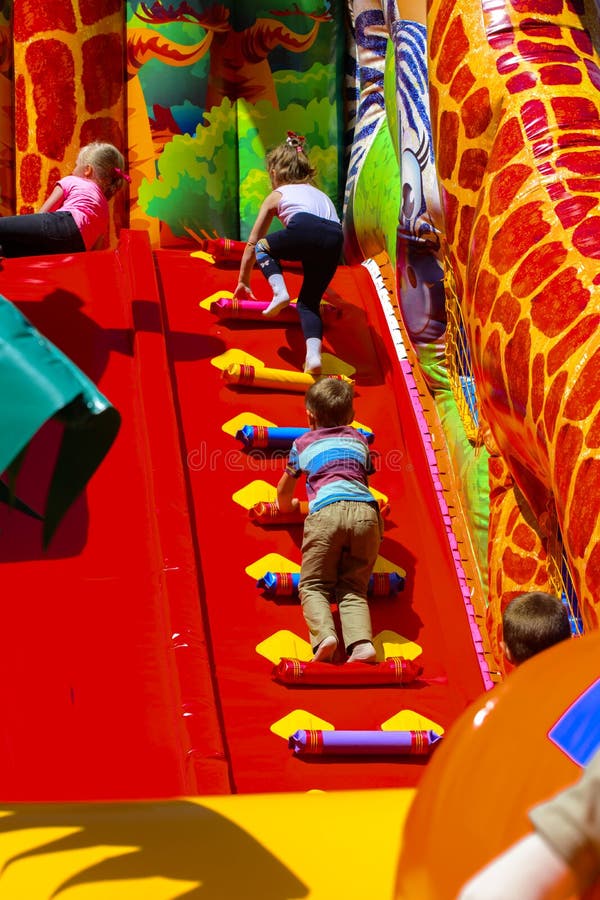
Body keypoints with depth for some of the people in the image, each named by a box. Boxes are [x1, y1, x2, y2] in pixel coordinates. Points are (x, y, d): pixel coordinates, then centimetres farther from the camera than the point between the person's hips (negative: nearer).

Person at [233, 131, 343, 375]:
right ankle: (314, 356, -9)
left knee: (263, 246, 27)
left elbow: (251, 243, 35)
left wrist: (243, 281, 46)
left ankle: (280, 292, 1)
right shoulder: (319, 193, 41)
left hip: (305, 231, -4)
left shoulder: (276, 196, 29)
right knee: (309, 302, 16)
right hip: (335, 239, 4)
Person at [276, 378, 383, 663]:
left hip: (327, 511, -2)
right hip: (366, 511, 3)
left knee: (313, 585, 4)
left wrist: (287, 505, 59)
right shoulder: (358, 439, 31)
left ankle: (324, 634, -24)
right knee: (353, 588, 7)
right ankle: (361, 642, -18)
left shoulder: (303, 442, 25)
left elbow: (284, 490, 37)